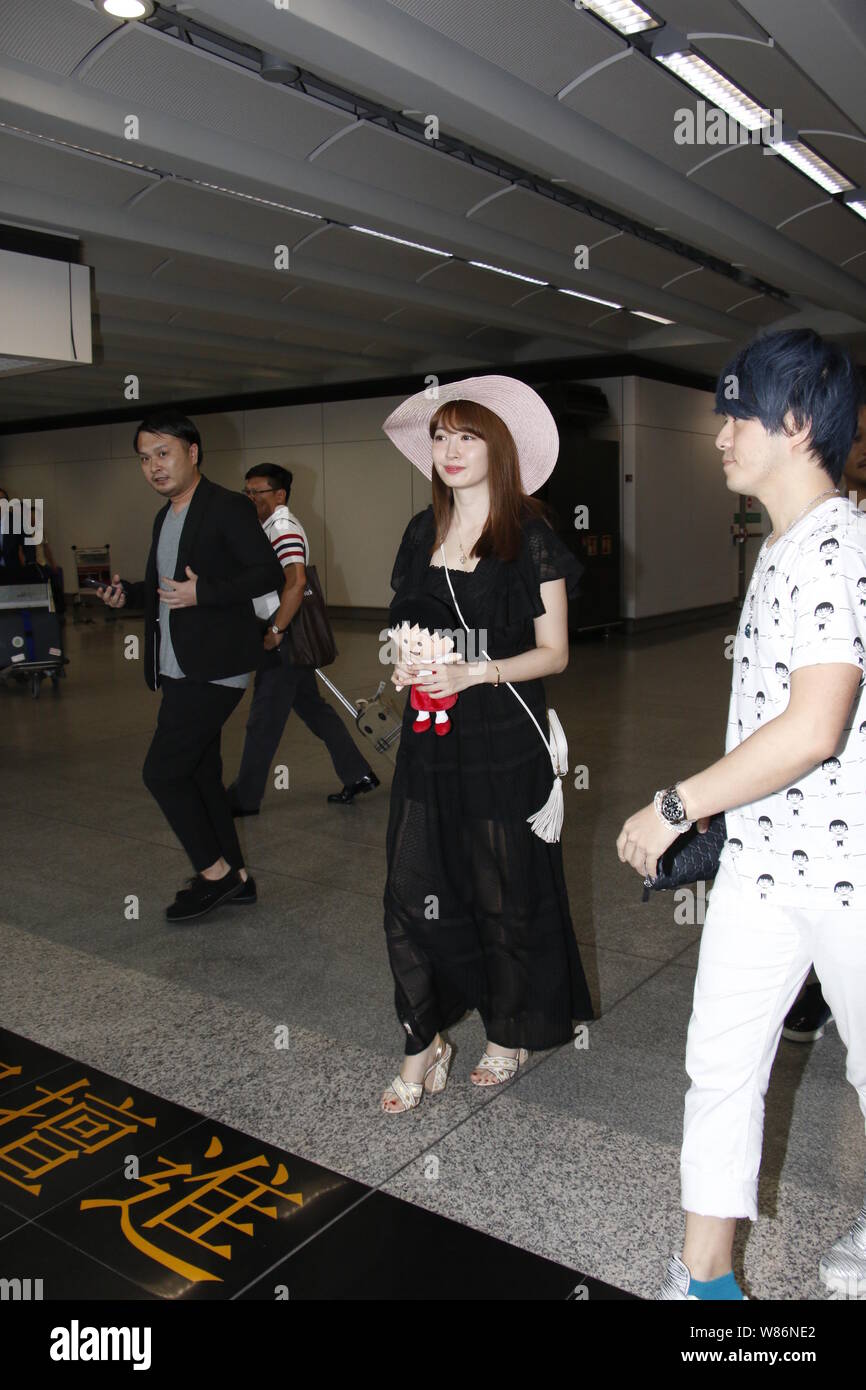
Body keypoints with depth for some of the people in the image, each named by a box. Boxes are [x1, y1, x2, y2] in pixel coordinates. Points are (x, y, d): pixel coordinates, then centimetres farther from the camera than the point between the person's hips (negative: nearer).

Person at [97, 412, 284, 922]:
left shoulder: (228, 507, -10)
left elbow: (269, 572, -17)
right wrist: (129, 593, 6)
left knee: (163, 770, -10)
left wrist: (202, 593, -25)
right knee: (201, 773, 13)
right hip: (180, 670, 10)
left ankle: (215, 872, 5)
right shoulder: (165, 518, 18)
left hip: (212, 669, -9)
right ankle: (235, 878, 24)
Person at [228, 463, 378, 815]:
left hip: (285, 639, -10)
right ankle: (358, 775, 23)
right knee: (312, 707, 16)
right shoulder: (271, 526, 16)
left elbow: (296, 581, -30)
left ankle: (244, 799, 10)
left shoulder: (283, 528, -17)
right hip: (289, 636, 10)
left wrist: (276, 632, -26)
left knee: (264, 719, -1)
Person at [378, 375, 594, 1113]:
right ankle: (424, 1045, 19)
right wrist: (405, 665, -3)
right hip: (429, 739, 5)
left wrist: (472, 673, -19)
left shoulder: (531, 538, -5)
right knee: (411, 893, 2)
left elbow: (554, 652, -6)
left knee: (505, 894, 8)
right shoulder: (422, 533, 10)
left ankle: (510, 1033, 31)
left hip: (504, 743, -4)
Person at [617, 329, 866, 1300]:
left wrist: (676, 807, -21)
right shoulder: (782, 547, 10)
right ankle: (705, 1278, 23)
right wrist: (711, 811, 19)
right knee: (720, 1065, 9)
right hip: (759, 857, 8)